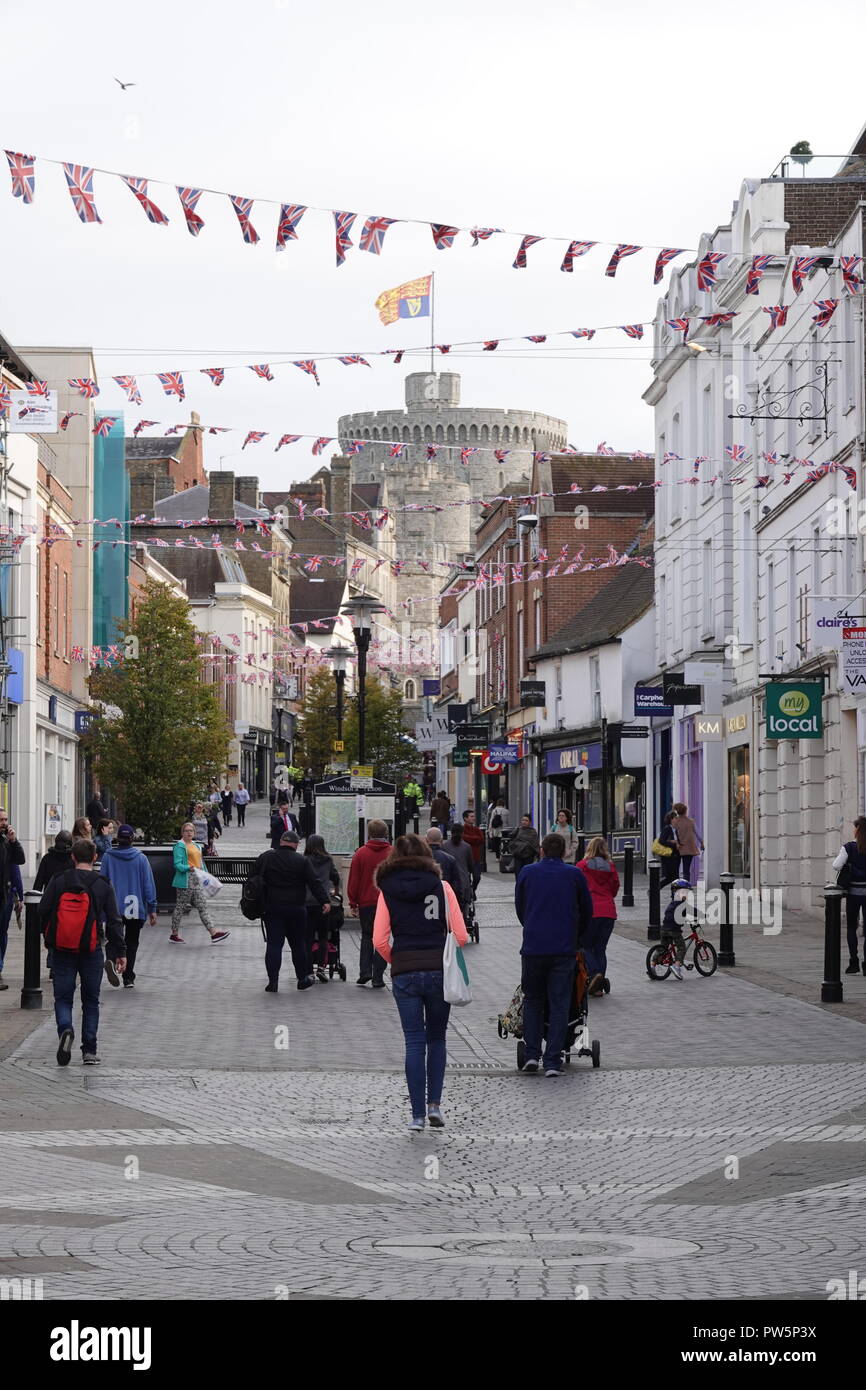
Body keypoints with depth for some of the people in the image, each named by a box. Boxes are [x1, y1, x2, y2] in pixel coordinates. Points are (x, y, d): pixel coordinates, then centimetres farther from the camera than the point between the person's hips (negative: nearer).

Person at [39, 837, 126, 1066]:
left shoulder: (58, 881, 0)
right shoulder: (103, 885, 0)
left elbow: (43, 912, 0)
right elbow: (114, 921, -1)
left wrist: (48, 938, 16)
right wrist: (120, 952, 3)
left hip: (61, 950, 0)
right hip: (91, 951, 0)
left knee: (63, 997, 6)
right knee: (91, 1001, 11)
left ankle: (65, 1029, -24)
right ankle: (89, 1051, 10)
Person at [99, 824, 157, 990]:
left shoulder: (108, 857, -2)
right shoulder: (141, 858, -3)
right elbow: (149, 884, -3)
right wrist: (152, 909, 1)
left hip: (114, 908, 0)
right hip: (136, 908, 0)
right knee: (132, 943, 11)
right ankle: (128, 978, 9)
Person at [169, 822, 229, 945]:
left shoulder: (196, 845, 19)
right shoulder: (180, 846, -7)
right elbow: (177, 864, -15)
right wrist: (189, 868, -31)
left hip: (196, 880, 8)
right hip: (185, 880, -8)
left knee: (202, 906, 4)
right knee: (180, 906, 0)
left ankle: (213, 932, 0)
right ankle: (174, 934, 9)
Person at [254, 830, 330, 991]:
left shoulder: (265, 858, 3)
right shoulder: (302, 861, -3)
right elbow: (314, 883, -7)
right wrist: (325, 901, -6)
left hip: (272, 908, 1)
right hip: (296, 909, -1)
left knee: (273, 944, 0)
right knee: (298, 944, 11)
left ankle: (273, 981, -7)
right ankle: (303, 978, 18)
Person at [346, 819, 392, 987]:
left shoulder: (361, 853, -1)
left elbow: (353, 880, 0)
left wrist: (353, 904, 6)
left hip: (366, 903, 0)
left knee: (367, 936, 16)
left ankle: (365, 971, 3)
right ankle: (378, 977, 3)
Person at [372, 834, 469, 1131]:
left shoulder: (388, 890, 2)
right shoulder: (441, 887, 1)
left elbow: (380, 940, -5)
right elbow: (461, 935, -2)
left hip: (404, 973, 0)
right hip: (439, 971, 0)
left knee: (414, 1043, 4)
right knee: (436, 1039, 16)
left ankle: (417, 1115, 2)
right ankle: (434, 1104, 6)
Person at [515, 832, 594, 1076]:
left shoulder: (527, 872, 6)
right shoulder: (574, 874, 4)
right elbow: (587, 910, 13)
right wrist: (578, 938, 29)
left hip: (532, 946, 1)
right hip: (564, 948, -1)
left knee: (532, 1000, 16)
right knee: (559, 1004, 3)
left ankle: (532, 1054, 9)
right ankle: (552, 1062, -1)